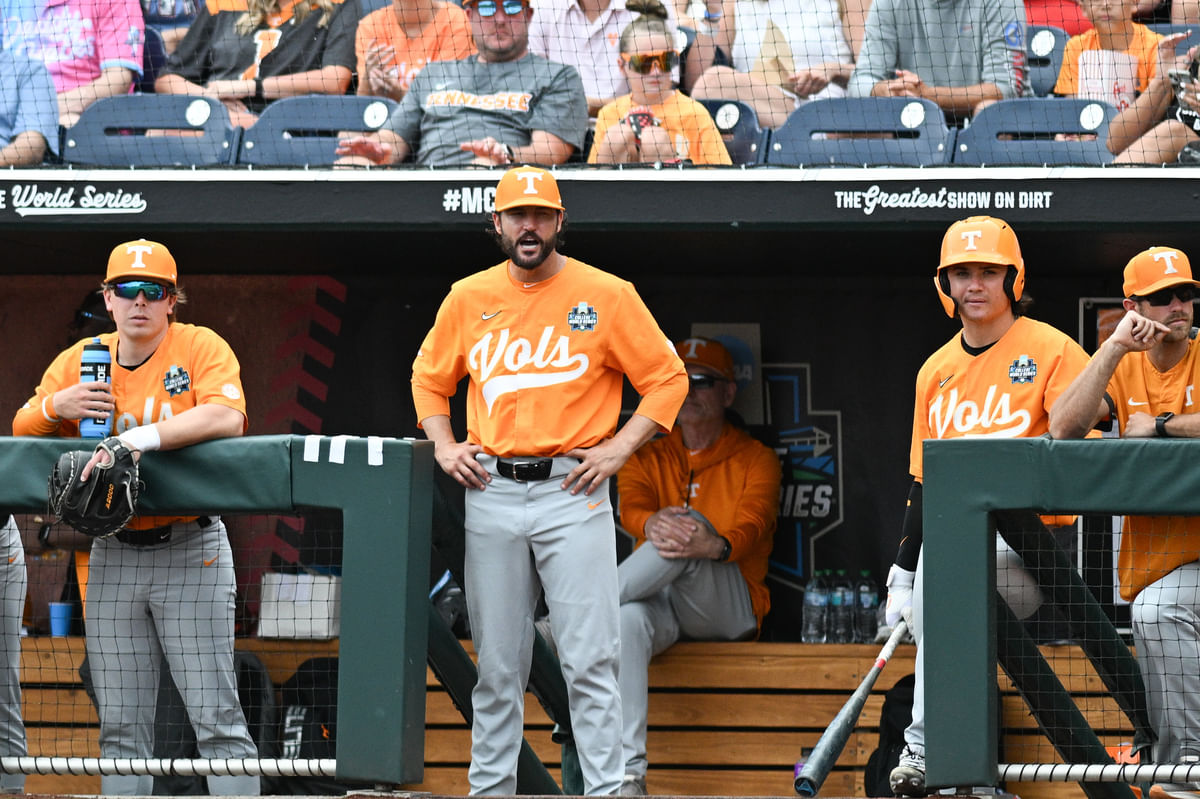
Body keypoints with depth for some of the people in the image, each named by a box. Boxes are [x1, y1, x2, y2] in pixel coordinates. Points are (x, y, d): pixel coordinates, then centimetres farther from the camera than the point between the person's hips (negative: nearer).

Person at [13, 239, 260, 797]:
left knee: (215, 717, -8)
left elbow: (227, 417, -22)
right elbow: (22, 430, 12)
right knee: (120, 724, 6)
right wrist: (56, 405, -10)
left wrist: (142, 437, -31)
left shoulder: (201, 348, -4)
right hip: (112, 556, 5)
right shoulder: (80, 359, 11)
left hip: (189, 551, -4)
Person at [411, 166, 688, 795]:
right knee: (496, 659, 7)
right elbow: (429, 376, 23)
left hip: (572, 490, -3)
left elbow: (667, 378, 4)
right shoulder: (468, 298, 9)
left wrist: (620, 446, -6)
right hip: (492, 493, 3)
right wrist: (443, 445, 9)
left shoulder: (606, 295, 0)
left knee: (589, 657, -8)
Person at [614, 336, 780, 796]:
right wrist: (649, 524, -31)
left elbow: (753, 524, -9)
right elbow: (630, 506, -3)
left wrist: (716, 546, -36)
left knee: (693, 522, -31)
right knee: (627, 620, -36)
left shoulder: (755, 460, 11)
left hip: (730, 610, -2)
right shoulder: (647, 459, 19)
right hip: (661, 603, 2)